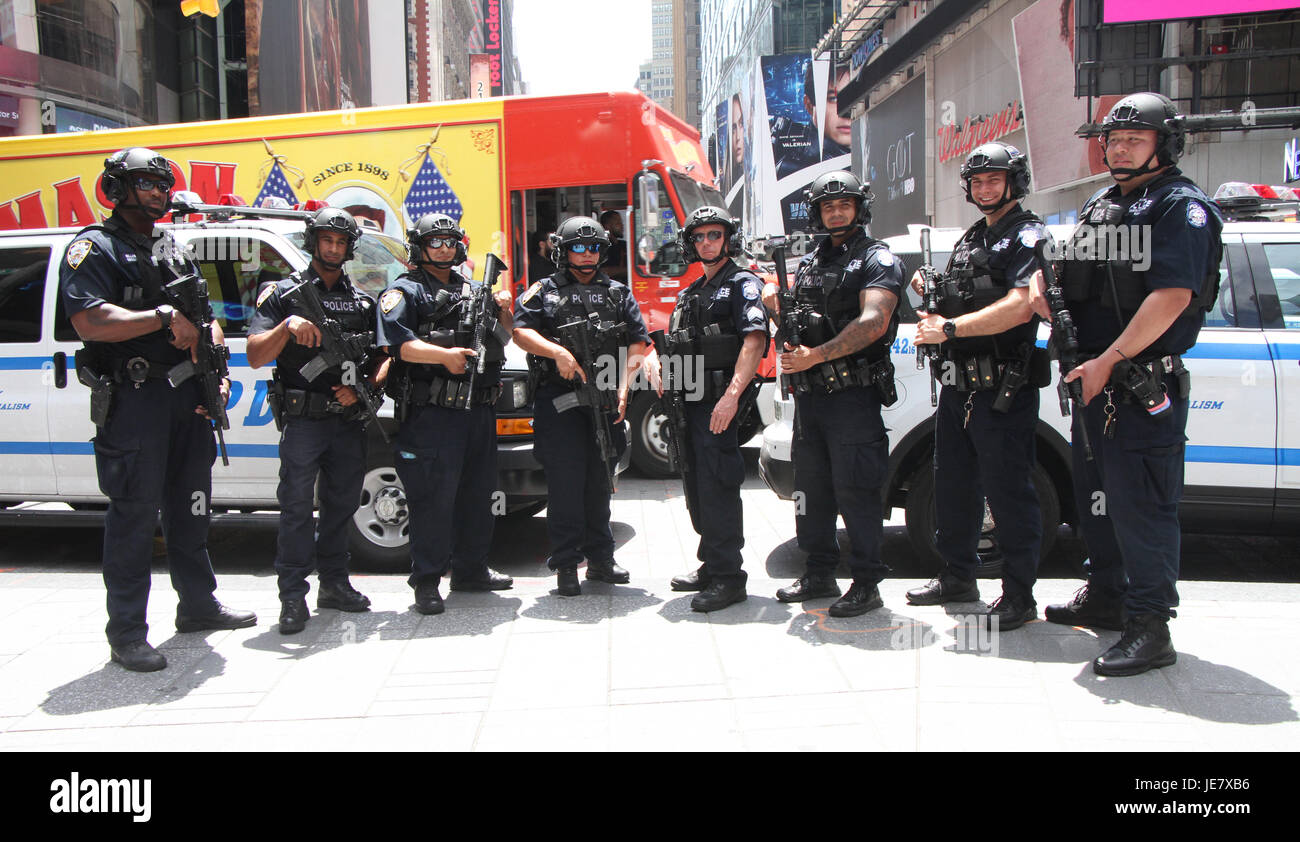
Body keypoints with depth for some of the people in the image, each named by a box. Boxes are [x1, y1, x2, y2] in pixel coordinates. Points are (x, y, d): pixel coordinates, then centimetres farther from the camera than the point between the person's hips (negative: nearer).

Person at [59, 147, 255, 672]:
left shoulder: (174, 250, 20)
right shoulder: (94, 248, -3)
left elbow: (207, 320, 20)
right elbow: (90, 323, -18)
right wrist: (164, 318, -18)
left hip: (188, 396, 7)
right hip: (131, 401, -7)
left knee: (190, 505, 15)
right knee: (134, 515, -5)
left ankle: (198, 604, 29)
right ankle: (126, 634, 3)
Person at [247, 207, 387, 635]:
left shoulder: (363, 301, 15)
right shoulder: (282, 293, 3)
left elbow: (384, 358, 15)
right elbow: (255, 357, -5)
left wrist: (363, 389, -3)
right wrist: (287, 326, -21)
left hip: (350, 420, 4)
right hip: (303, 420, -4)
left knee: (342, 504, 11)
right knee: (297, 508, -5)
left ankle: (334, 583, 23)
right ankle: (293, 597, 0)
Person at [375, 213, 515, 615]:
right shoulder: (405, 291, 2)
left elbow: (502, 337, 26)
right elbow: (395, 342, -14)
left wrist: (503, 311, 5)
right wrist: (444, 355, -25)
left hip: (480, 409, 7)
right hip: (432, 412, -7)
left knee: (478, 492, 14)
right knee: (434, 497, -7)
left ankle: (471, 570, 27)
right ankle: (427, 581, 2)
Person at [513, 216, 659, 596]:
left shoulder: (619, 294, 15)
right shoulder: (543, 292, 8)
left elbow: (637, 346, 9)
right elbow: (521, 332, -4)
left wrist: (623, 389, -4)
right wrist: (558, 352, -20)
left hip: (605, 404, 3)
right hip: (559, 402, -3)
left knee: (600, 482, 11)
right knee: (566, 483, -5)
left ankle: (601, 558, 21)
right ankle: (566, 565, 3)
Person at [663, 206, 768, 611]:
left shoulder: (743, 284, -4)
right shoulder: (689, 293, 21)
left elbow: (754, 341, -17)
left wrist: (732, 395, -27)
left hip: (720, 402, -9)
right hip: (690, 402, 9)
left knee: (717, 486, -11)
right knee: (697, 486, 13)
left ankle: (729, 577, -6)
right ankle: (710, 565, 25)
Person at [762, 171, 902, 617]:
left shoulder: (877, 259, -2)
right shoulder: (809, 262, 19)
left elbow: (872, 323, -17)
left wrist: (817, 355, -23)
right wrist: (775, 303, -4)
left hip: (854, 395, -7)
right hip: (809, 394, 7)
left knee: (855, 491, -6)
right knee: (811, 488, 12)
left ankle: (867, 583, 4)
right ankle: (820, 574, 24)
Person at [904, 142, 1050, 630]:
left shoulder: (1028, 237, -6)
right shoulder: (970, 239, 20)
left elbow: (1019, 307, -21)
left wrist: (951, 328, -24)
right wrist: (930, 295, 4)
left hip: (1002, 390, -8)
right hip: (957, 385, 9)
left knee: (1008, 493, -4)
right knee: (954, 486, 15)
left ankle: (1019, 596, 6)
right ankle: (958, 577, 29)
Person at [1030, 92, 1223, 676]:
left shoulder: (1182, 207, -8)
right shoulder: (1098, 206, 18)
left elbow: (1171, 297, -19)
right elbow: (1068, 275, 21)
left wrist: (1108, 361, -22)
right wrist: (1044, 290, -4)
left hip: (1146, 388, -9)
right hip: (1092, 382, 9)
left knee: (1141, 506, -8)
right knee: (1095, 497, 17)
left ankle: (1150, 627, -2)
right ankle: (1105, 595, 32)